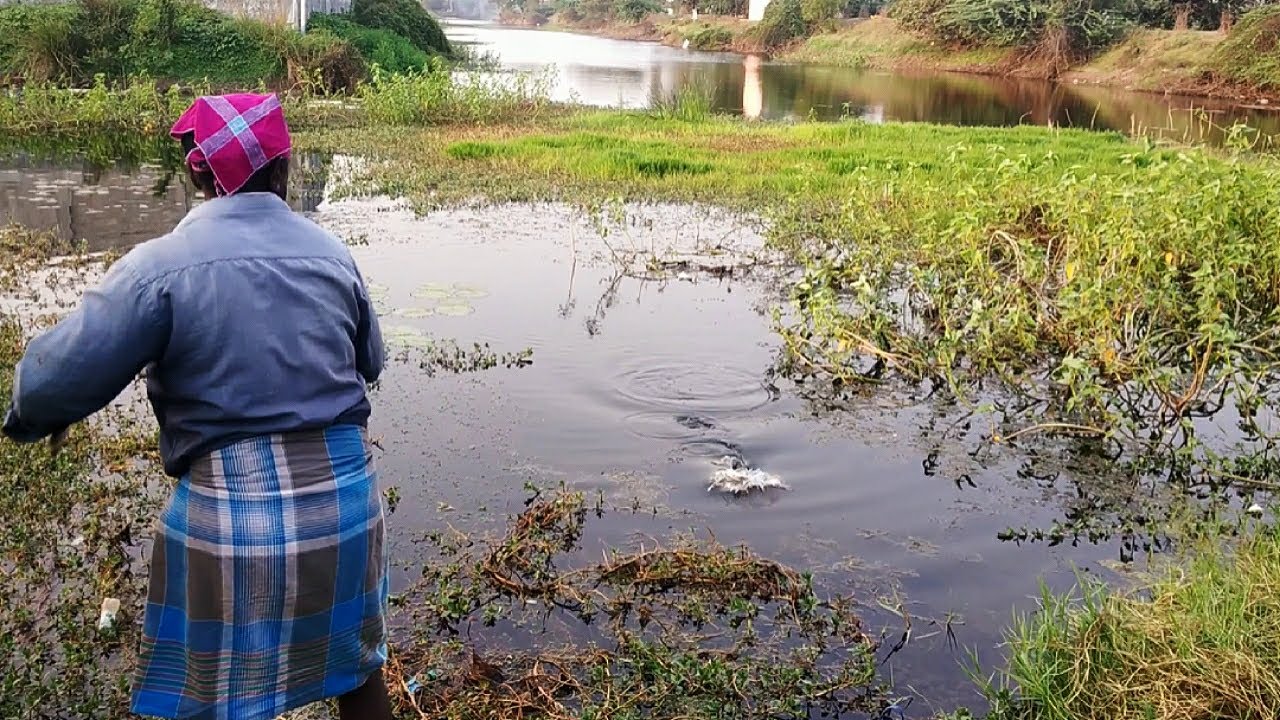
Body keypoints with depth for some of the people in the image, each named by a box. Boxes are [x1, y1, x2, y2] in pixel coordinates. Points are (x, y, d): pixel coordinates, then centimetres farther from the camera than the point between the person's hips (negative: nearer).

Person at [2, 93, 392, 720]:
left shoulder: (162, 266, -13)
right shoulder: (332, 254, -1)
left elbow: (57, 381, -15)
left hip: (232, 516, -3)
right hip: (345, 498, 4)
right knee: (357, 666, 24)